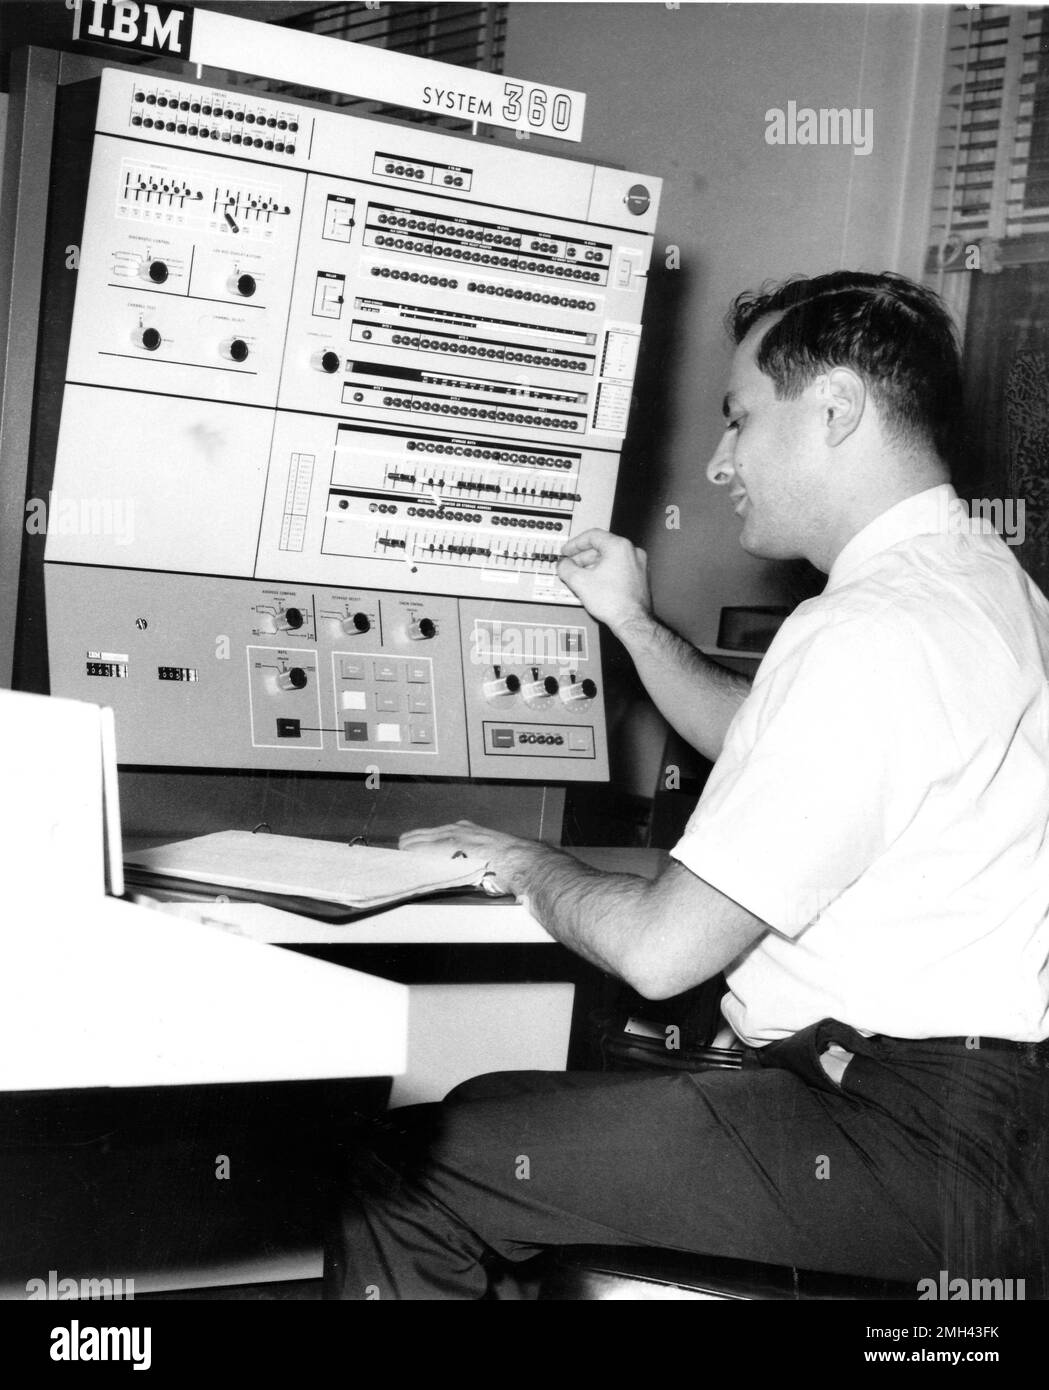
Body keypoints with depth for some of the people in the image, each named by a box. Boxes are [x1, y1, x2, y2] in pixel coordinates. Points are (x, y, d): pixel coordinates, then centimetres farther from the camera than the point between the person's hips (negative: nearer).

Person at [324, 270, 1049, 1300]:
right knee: (491, 1110, 15)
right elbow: (765, 744, 31)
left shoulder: (869, 632, -20)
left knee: (417, 1175, -10)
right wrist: (634, 625, 24)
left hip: (913, 1140, -11)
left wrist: (528, 865, 0)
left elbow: (659, 950, -19)